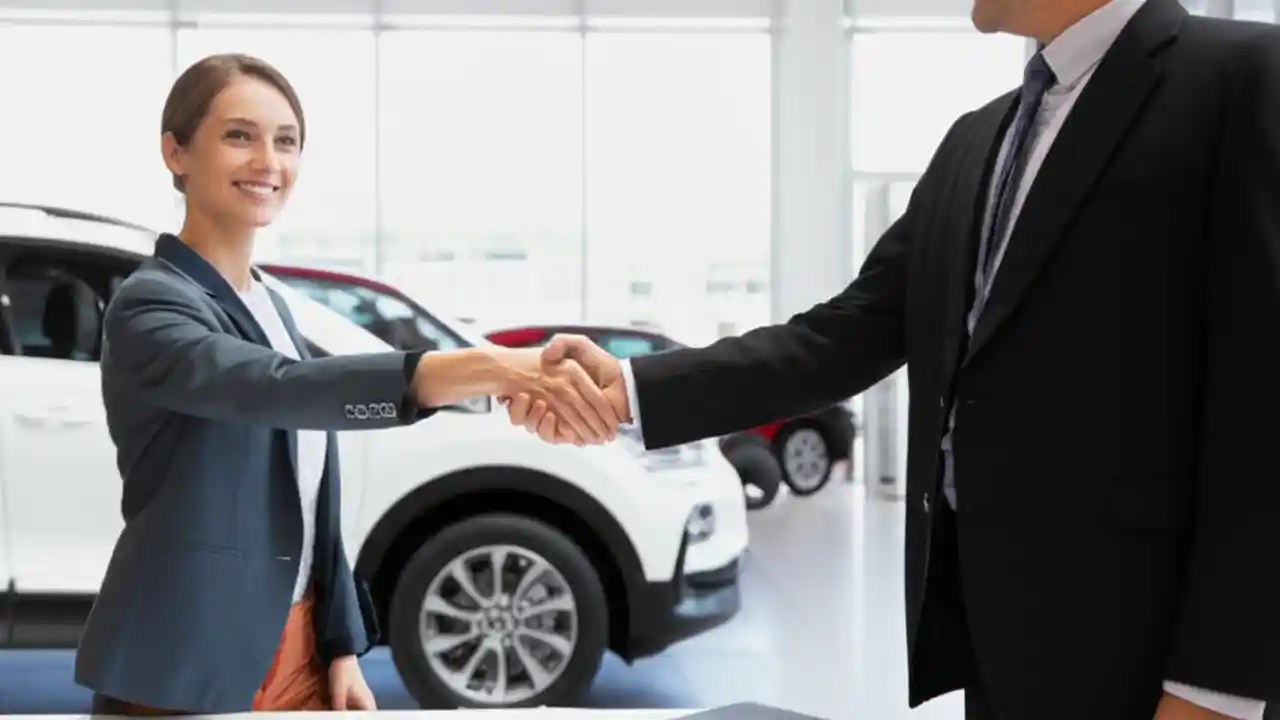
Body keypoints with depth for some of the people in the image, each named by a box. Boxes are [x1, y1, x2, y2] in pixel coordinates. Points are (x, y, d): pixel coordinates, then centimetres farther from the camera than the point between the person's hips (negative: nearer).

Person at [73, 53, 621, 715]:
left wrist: (341, 646, 8)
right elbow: (280, 388, -35)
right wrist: (483, 369, -48)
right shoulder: (149, 306, -15)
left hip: (295, 652, 7)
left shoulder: (269, 304, 9)